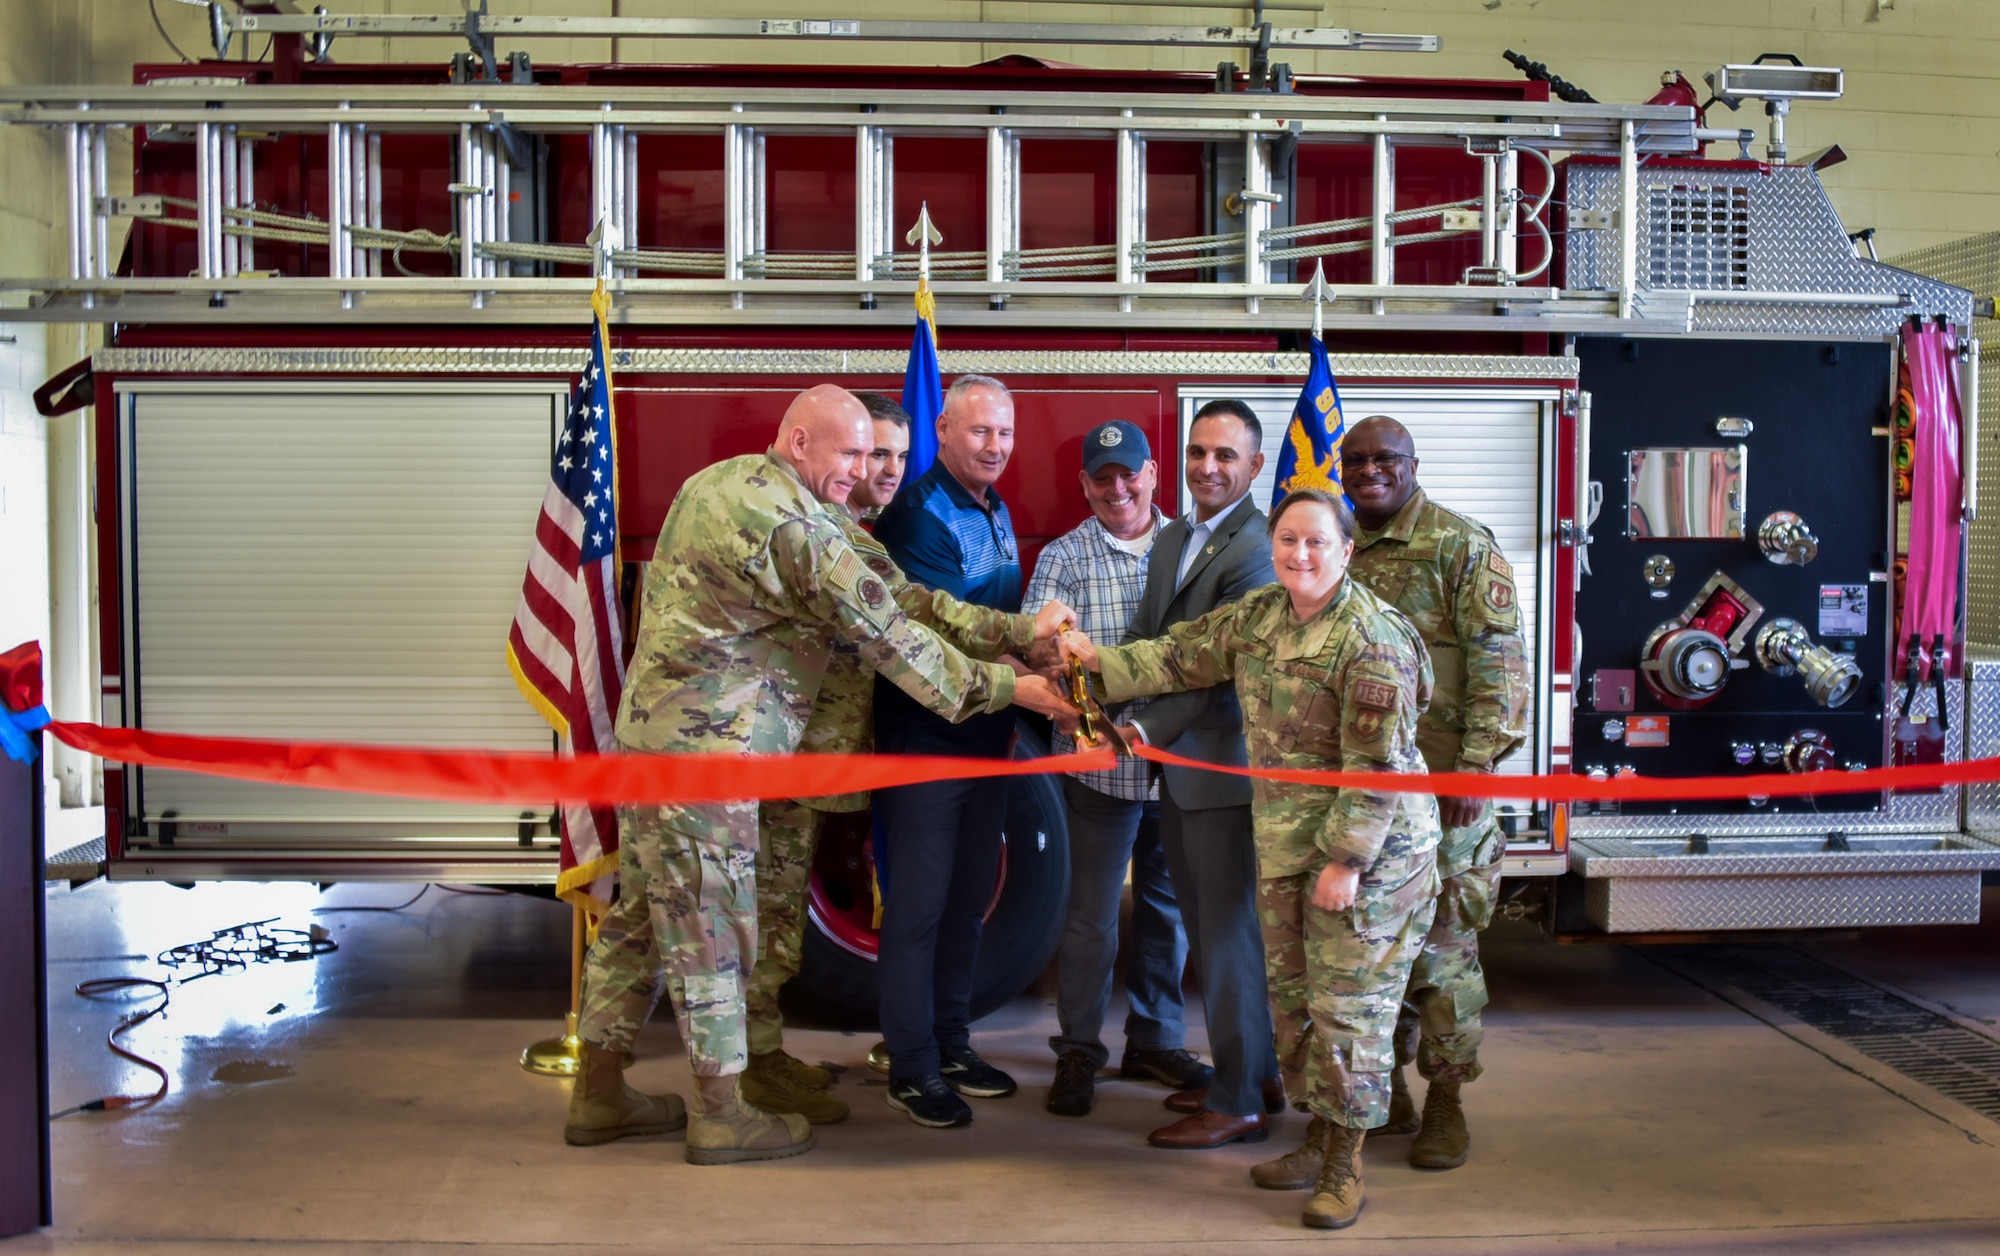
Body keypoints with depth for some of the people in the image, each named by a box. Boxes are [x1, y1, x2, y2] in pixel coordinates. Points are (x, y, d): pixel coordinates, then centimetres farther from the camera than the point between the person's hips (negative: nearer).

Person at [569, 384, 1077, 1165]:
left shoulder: (714, 481, 11)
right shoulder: (792, 526, -19)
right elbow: (885, 635, -16)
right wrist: (1005, 687, -10)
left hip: (652, 727, 10)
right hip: (704, 745, -10)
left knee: (644, 914, 15)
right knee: (712, 925, 0)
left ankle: (599, 1094, 24)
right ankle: (720, 1112, 10)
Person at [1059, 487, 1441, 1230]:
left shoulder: (1371, 638, -18)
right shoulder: (1257, 616, 6)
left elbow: (1375, 763, -19)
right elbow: (1183, 657, 13)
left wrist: (1347, 859, -19)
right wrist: (1101, 660, 2)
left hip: (1371, 842, -7)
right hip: (1284, 836, 8)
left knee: (1347, 1000, -2)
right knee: (1292, 992, 14)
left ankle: (1345, 1166, 11)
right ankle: (1319, 1135, 29)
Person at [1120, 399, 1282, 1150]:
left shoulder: (1253, 551, -17)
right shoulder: (1172, 540, 13)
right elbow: (1145, 640, 10)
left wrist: (1146, 732, -24)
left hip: (1225, 767, -9)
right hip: (1177, 765, 9)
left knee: (1228, 933, -1)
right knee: (1204, 927, 18)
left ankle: (1238, 1104, 11)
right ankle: (1253, 1072, 32)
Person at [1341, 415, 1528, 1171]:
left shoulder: (1463, 547, -4)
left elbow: (1498, 660, -9)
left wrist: (1477, 761, -17)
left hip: (1438, 782, -5)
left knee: (1440, 938, -1)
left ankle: (1446, 1101, 11)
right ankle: (1385, 1088, 23)